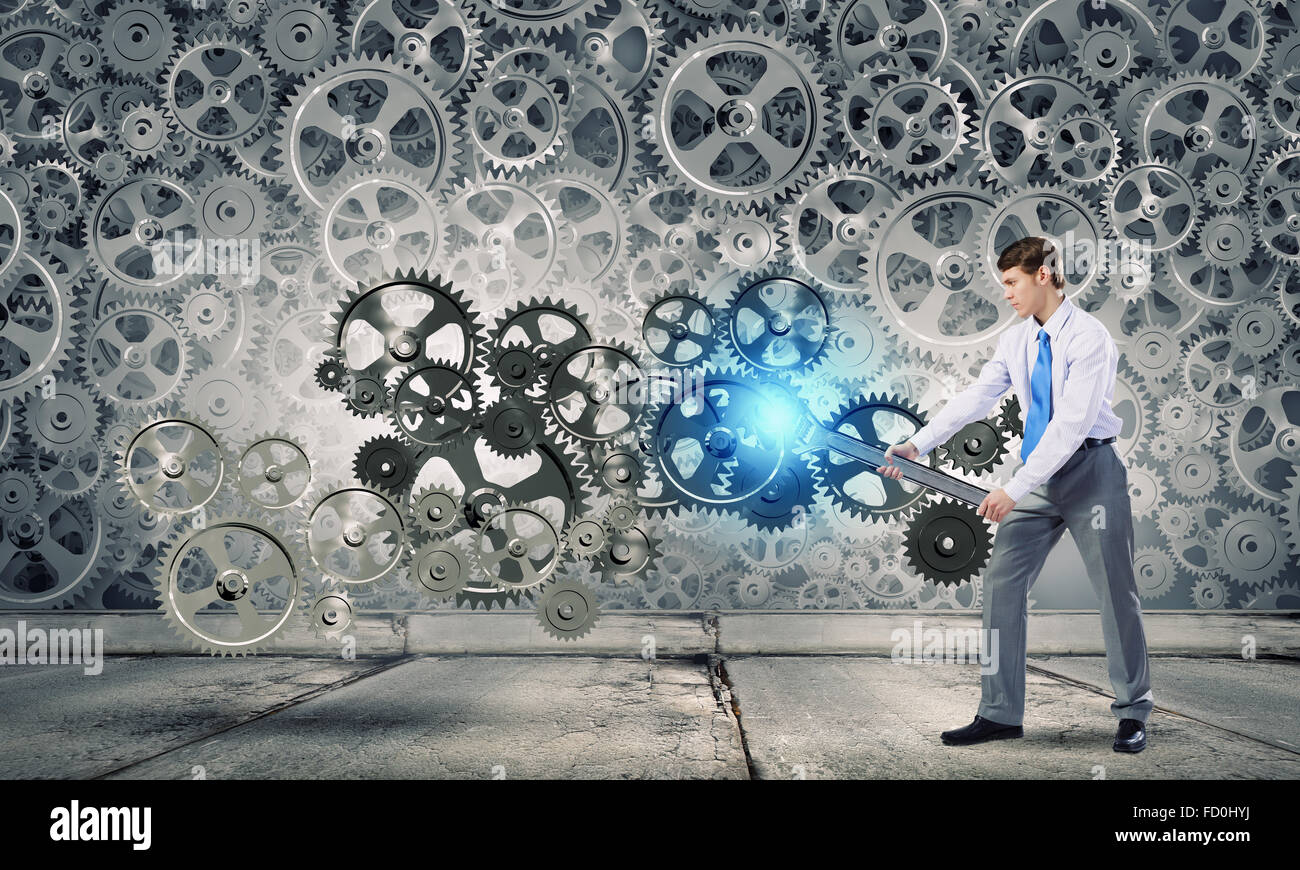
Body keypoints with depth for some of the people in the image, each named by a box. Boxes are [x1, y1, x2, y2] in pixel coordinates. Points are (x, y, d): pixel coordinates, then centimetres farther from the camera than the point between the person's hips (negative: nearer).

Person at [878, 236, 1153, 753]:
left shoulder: (1088, 338, -16)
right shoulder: (1016, 341, 7)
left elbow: (1072, 424, -22)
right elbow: (974, 399, 3)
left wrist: (1014, 489, -26)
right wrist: (918, 445, -10)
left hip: (1090, 469, -7)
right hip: (1038, 474, 7)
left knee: (1115, 590, 1)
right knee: (1002, 583, 0)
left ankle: (1133, 713, 16)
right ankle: (1000, 713, 6)